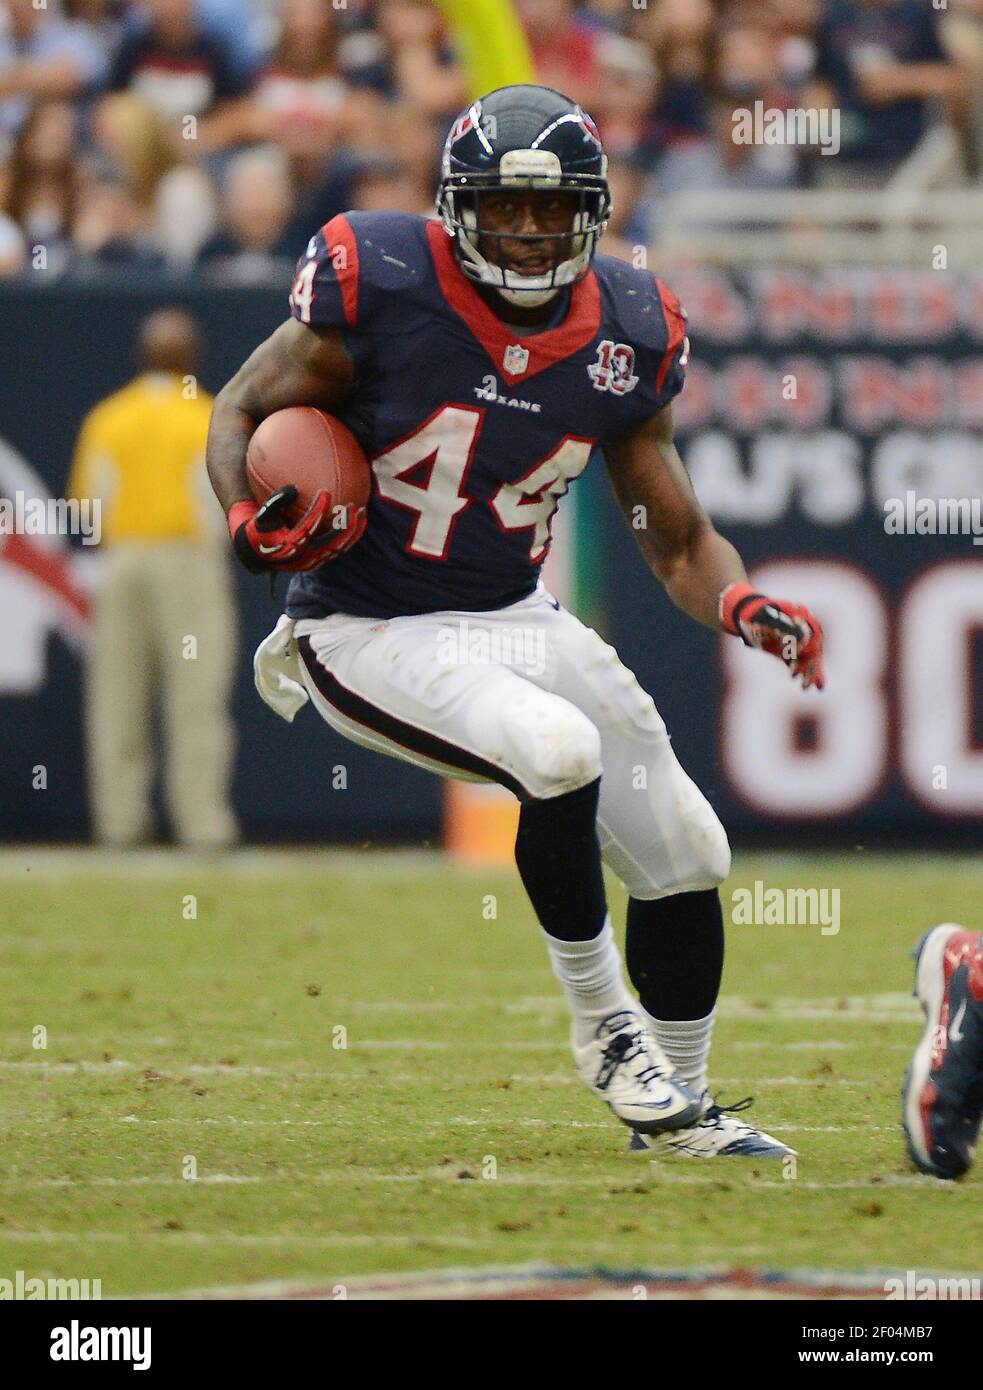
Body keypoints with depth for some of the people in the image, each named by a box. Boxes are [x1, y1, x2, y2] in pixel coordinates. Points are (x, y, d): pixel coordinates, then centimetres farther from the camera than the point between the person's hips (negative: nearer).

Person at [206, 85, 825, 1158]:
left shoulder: (627, 337, -4)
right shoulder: (381, 291, -18)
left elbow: (679, 541, 5)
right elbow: (244, 408, -4)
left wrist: (745, 609, -15)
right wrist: (251, 524, -23)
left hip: (514, 618, 6)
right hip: (369, 632, -6)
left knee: (685, 856, 6)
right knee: (559, 753, -30)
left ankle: (678, 1110, 30)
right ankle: (604, 1027, -7)